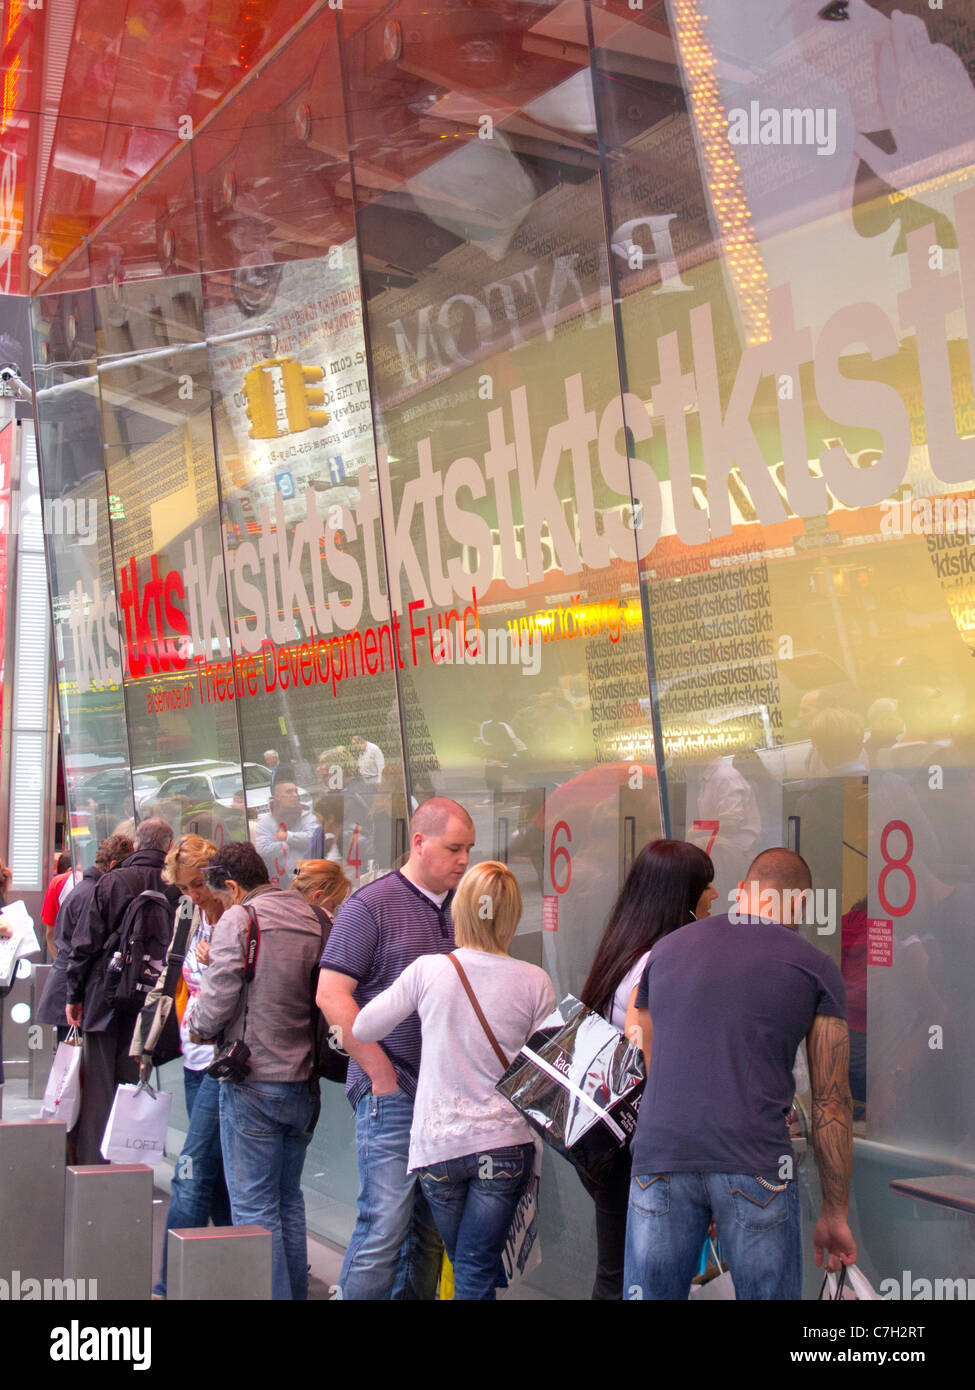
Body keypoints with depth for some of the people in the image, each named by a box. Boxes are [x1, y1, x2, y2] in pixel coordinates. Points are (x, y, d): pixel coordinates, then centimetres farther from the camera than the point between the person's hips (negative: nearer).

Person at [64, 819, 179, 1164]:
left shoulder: (111, 882, -5)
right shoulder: (177, 889, -6)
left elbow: (84, 943, -4)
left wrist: (74, 995, 4)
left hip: (105, 997, -1)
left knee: (97, 1086, 6)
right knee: (135, 1084, 10)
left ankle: (91, 1162, 7)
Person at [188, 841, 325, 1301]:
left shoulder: (238, 920, -9)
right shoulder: (313, 921, 8)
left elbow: (218, 1000, -14)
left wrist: (198, 1025, 7)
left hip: (254, 1083, -6)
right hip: (303, 1083, 7)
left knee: (254, 1207, -1)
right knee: (289, 1201, 17)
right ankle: (295, 1292, 23)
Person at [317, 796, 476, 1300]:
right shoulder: (372, 905, -6)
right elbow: (331, 994, -11)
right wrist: (381, 1074, -12)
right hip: (393, 1092, -6)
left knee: (433, 1230, 11)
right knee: (385, 1225, -7)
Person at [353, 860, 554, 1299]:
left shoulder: (428, 971, -7)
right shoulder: (534, 982, -7)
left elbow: (362, 1029, 3)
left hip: (438, 1143, 1)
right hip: (504, 1143, -1)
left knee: (463, 1265, 18)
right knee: (477, 1272, 3)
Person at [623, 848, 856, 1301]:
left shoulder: (666, 948, 19)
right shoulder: (816, 967, 9)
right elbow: (831, 1101, 9)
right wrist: (835, 1215, 15)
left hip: (660, 1158, 3)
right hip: (755, 1163, -2)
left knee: (650, 1291, 9)